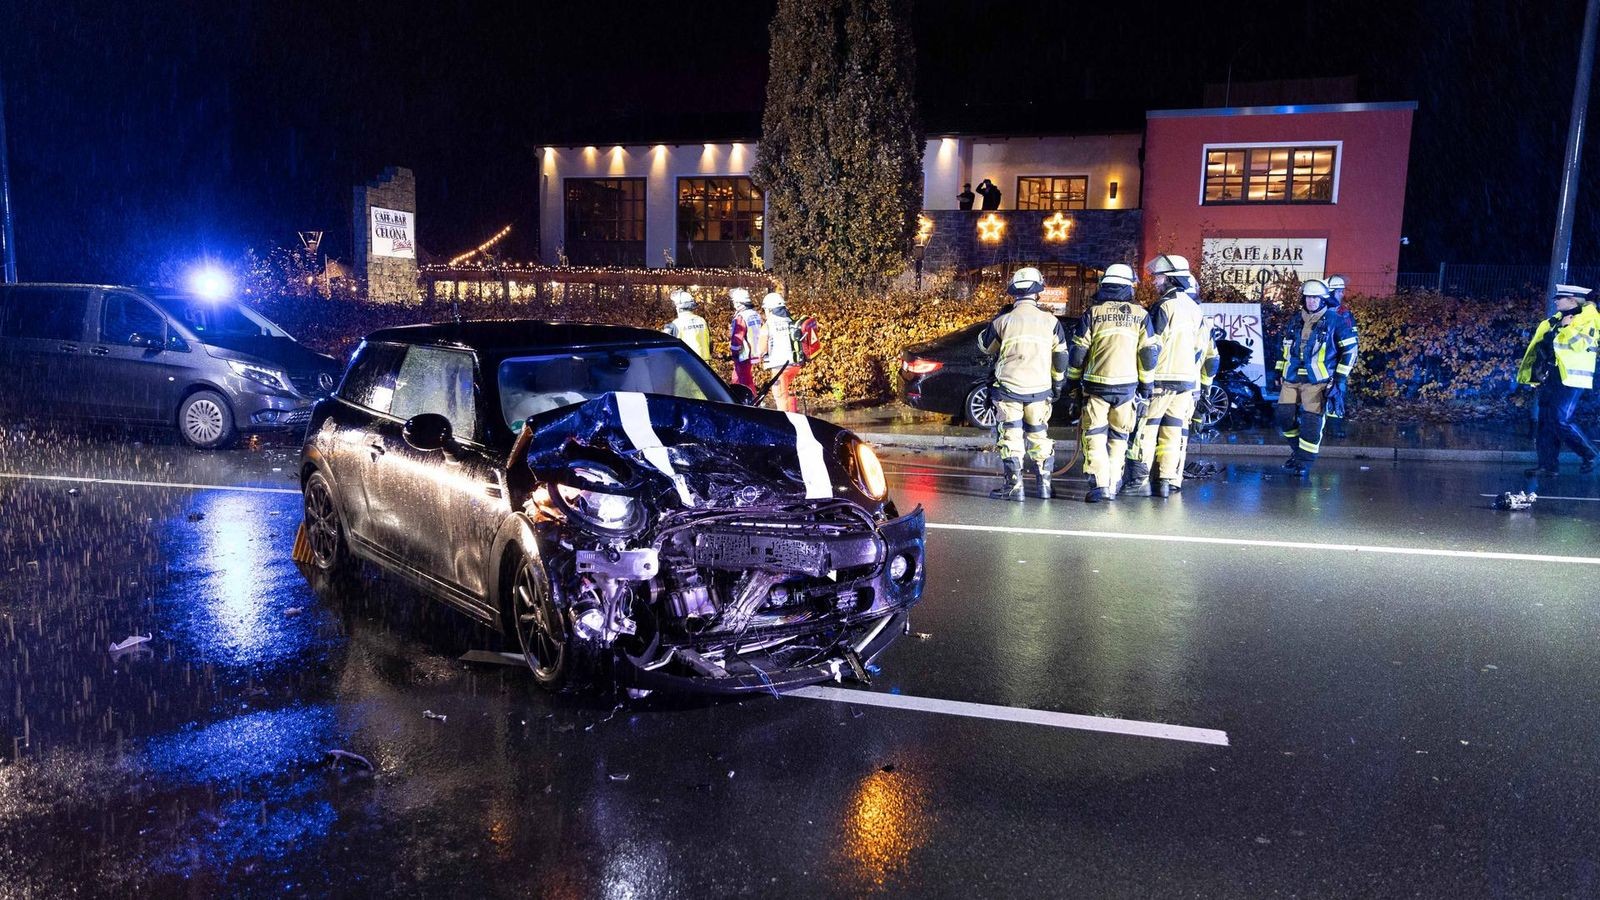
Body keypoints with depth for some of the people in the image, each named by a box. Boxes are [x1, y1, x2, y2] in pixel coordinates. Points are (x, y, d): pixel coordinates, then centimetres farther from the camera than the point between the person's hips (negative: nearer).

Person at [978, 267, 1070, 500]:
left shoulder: (1003, 321, -4)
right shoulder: (1051, 322, 0)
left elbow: (985, 346, 13)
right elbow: (1061, 359, 6)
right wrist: (1057, 383, 21)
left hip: (1008, 388, -2)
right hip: (1039, 389, 2)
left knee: (1011, 436, 4)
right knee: (1039, 435, 15)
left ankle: (1014, 485, 3)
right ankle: (1043, 483, 17)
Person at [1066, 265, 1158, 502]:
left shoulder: (1092, 312, 2)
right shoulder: (1139, 314, 5)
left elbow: (1078, 352, 1)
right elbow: (1148, 354, 2)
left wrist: (1073, 380, 12)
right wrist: (1146, 385, 11)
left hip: (1097, 384, -2)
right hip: (1127, 385, 2)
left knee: (1095, 436, 1)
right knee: (1119, 437, 13)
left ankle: (1099, 484, -12)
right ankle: (1113, 485, 13)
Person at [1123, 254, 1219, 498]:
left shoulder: (1166, 306, -10)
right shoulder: (1196, 310, 14)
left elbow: (1152, 346, -15)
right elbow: (1210, 351, 18)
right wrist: (1204, 382, 25)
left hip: (1162, 378, -7)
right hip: (1188, 382, 7)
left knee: (1145, 427, -1)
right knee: (1175, 430, 8)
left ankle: (1138, 477, -3)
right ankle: (1168, 481, 7)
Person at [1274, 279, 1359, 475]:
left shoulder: (1335, 321, -3)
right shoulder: (1295, 320, 13)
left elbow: (1349, 349, -2)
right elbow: (1285, 347, 23)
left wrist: (1340, 377, -6)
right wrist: (1280, 370, 18)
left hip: (1317, 380, -5)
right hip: (1292, 379, 5)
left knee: (1311, 421, -7)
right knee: (1284, 417, 2)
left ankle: (1305, 459, 4)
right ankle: (1298, 449, 23)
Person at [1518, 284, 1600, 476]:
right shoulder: (1558, 320, 17)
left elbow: (1580, 343, -26)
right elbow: (1542, 342, 23)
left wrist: (1567, 327, -16)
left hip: (1569, 379, -9)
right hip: (1550, 377, 9)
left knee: (1562, 421, -13)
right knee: (1546, 422, 6)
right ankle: (1547, 465, 9)